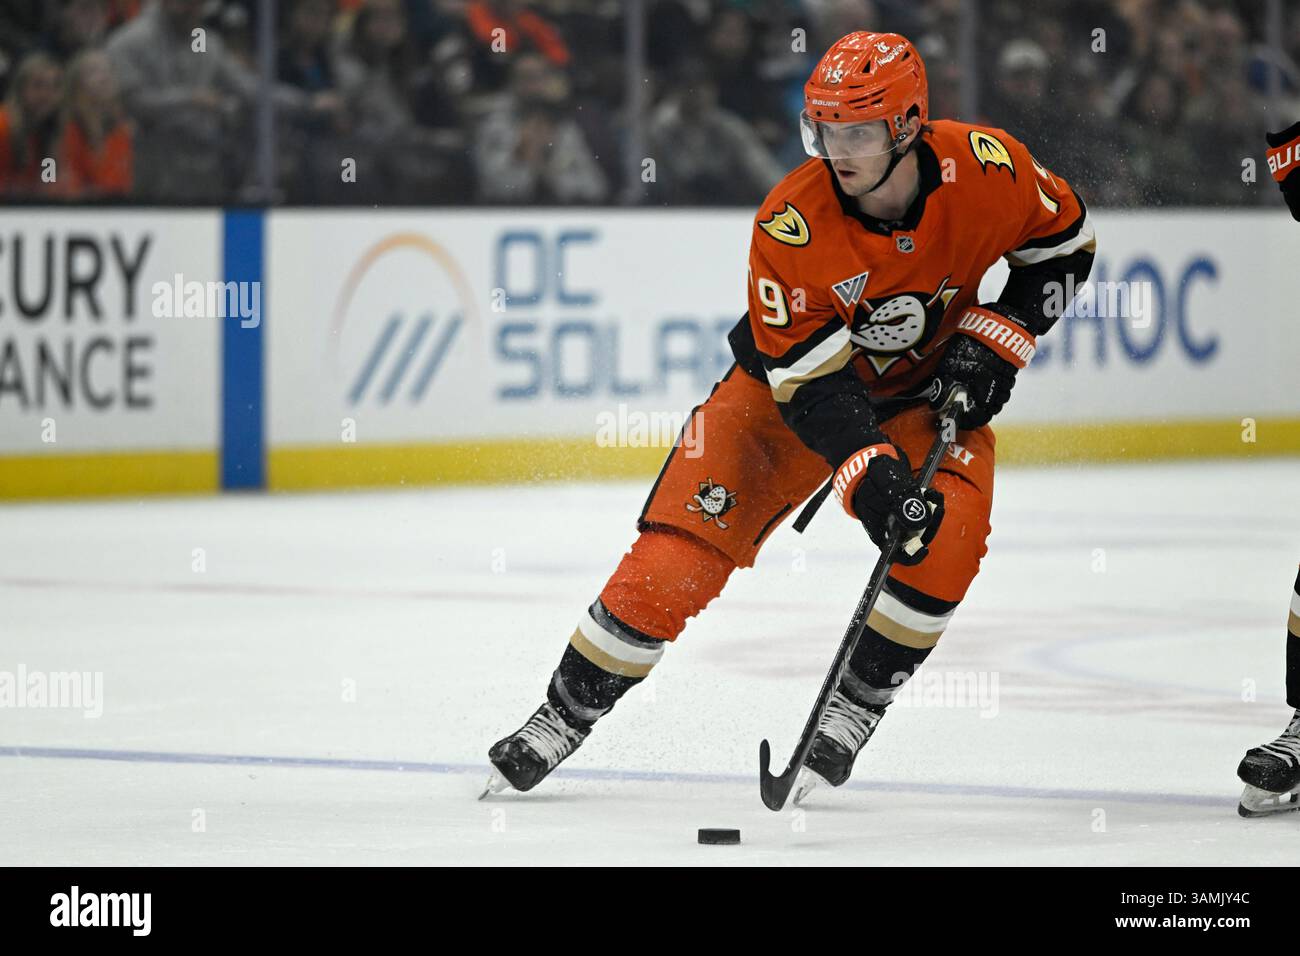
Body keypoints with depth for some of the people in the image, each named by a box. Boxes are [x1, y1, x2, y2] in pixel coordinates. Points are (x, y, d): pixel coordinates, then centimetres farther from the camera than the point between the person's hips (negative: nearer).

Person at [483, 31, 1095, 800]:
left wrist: (995, 340, -15)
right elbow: (808, 380, -27)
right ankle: (566, 715, 6)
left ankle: (852, 711, -8)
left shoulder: (984, 169, -23)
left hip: (931, 388, 2)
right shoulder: (790, 224, -29)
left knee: (950, 531, -27)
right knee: (678, 552, -12)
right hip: (791, 387, -2)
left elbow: (1065, 241, -3)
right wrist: (871, 481, -40)